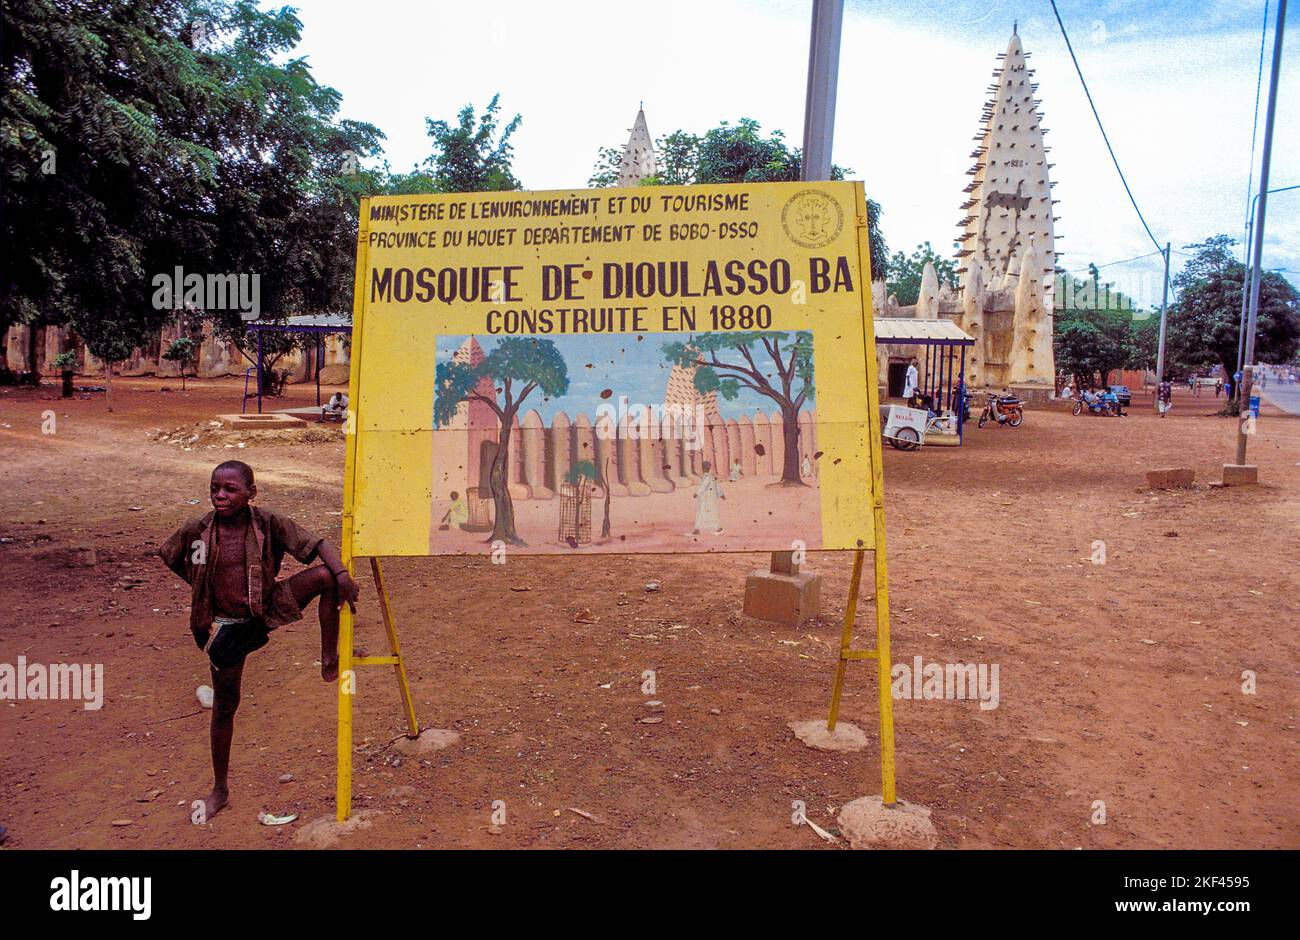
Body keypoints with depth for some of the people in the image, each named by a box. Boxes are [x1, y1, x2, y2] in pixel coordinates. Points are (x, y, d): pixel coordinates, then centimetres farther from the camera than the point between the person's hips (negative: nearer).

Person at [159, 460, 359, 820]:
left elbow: (315, 544, -15)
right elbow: (166, 554, 9)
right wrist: (202, 586, 6)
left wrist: (342, 574, -31)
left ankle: (329, 659, -11)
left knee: (325, 575, -23)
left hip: (267, 610, 0)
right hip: (225, 627, 1)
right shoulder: (197, 530, -10)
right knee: (224, 706, 9)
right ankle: (220, 789, 29)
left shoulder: (269, 524, -13)